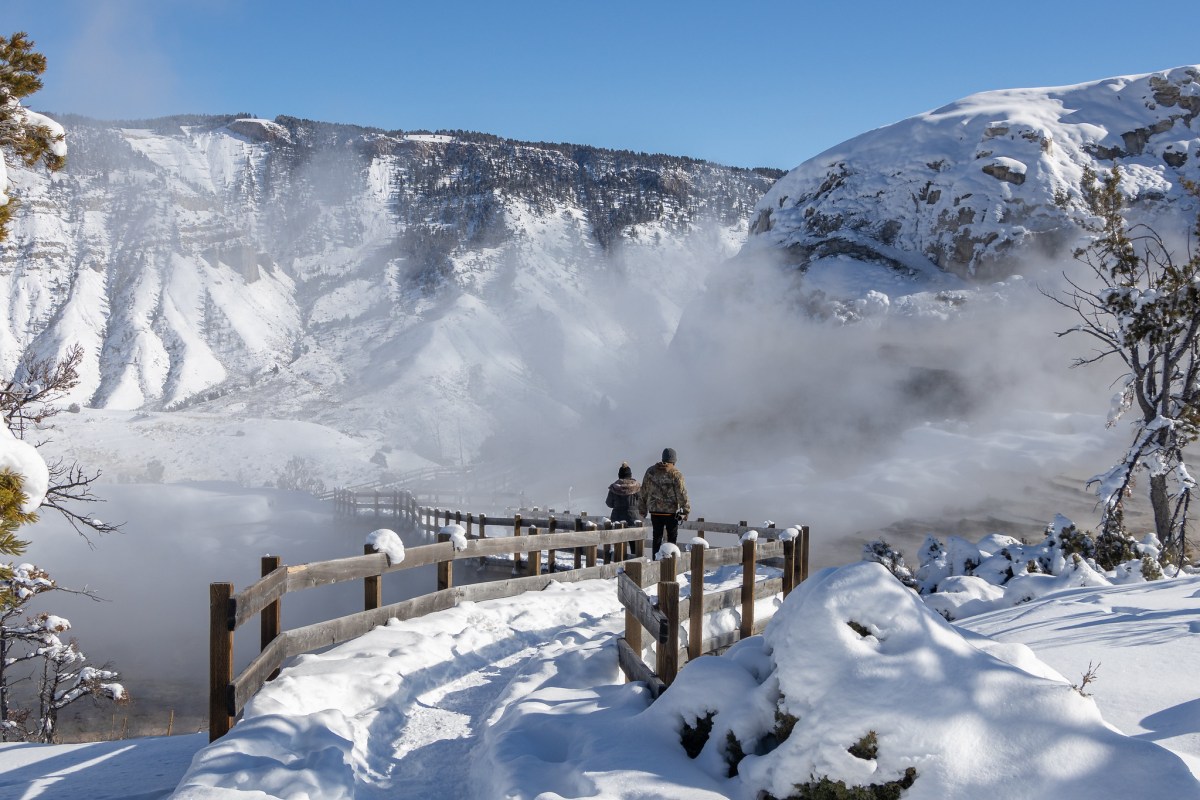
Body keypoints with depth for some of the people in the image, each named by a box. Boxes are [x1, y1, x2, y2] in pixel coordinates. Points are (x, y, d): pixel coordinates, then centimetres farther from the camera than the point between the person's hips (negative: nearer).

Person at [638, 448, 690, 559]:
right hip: (671, 512, -3)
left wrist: (642, 511, 16)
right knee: (672, 538, 6)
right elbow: (682, 494, -11)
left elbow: (643, 493, 9)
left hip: (654, 511, 3)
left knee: (657, 538, 12)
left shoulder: (650, 471, 4)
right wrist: (686, 511, -3)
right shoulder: (676, 474, -10)